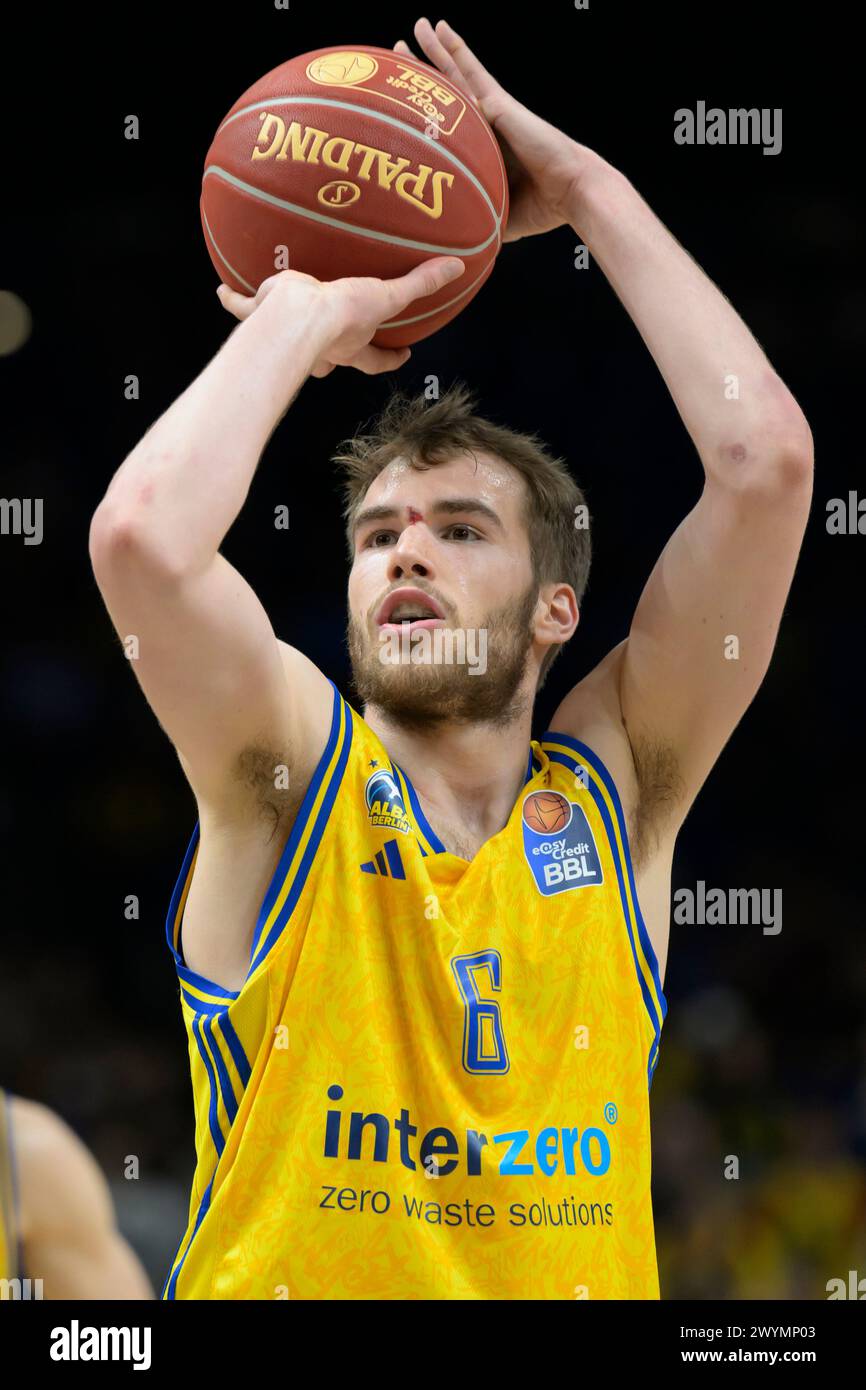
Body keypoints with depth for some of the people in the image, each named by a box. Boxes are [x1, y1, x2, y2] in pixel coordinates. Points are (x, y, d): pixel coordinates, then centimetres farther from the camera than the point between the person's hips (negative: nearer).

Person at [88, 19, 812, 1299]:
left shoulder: (613, 792, 7)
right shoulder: (290, 775, 3)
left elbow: (766, 460, -1)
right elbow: (144, 534, -15)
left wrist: (589, 191, 5)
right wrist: (302, 318, -1)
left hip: (580, 1277, 2)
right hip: (286, 1276, -1)